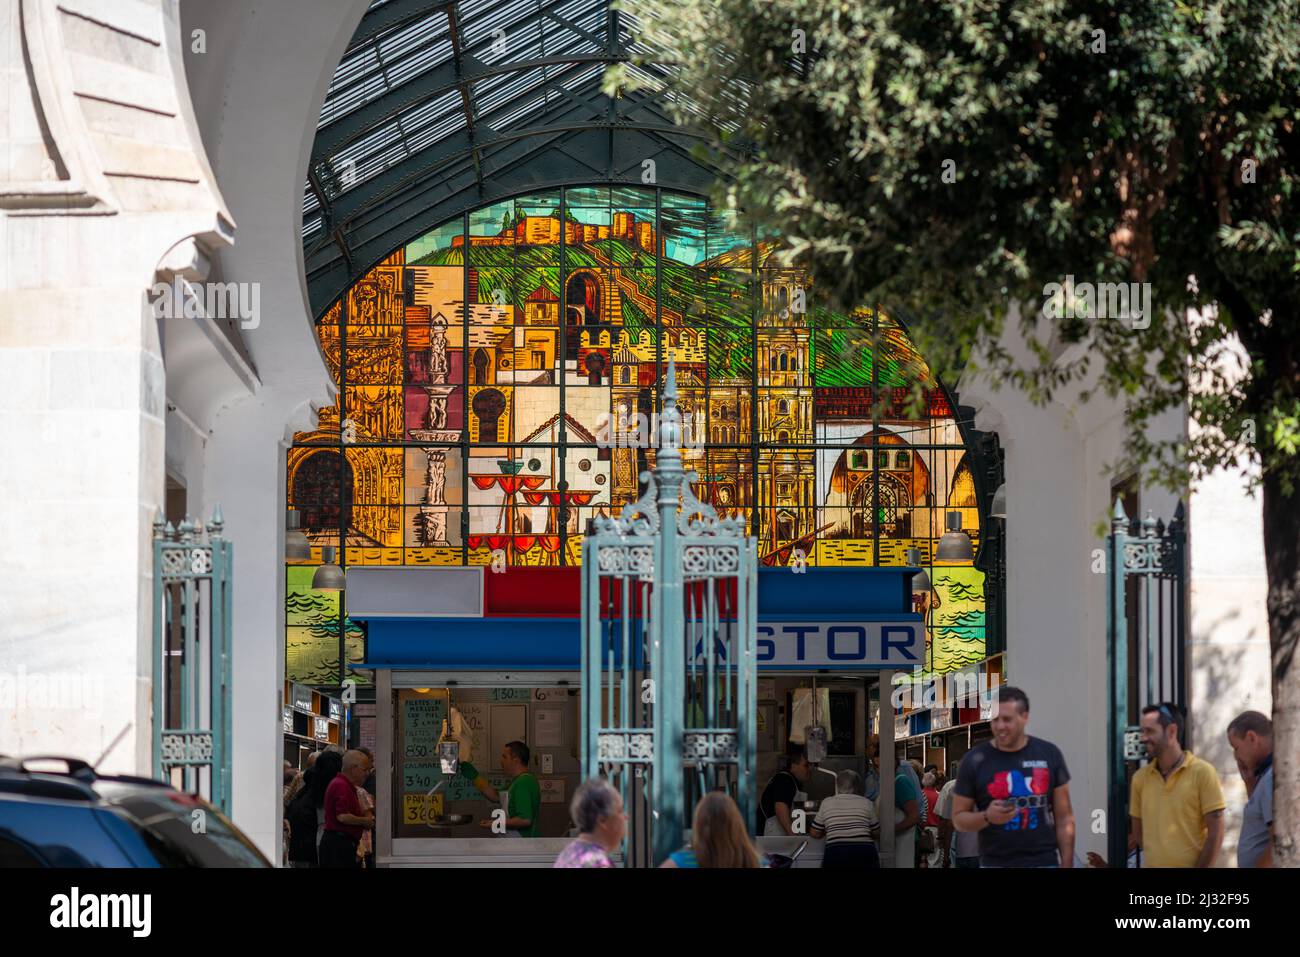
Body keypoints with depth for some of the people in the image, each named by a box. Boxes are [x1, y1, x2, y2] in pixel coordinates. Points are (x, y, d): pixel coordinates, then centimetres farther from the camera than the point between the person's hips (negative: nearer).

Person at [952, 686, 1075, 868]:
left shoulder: (1048, 755, 4)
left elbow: (1064, 817, 7)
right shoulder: (975, 760, 0)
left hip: (1044, 863, 1)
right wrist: (987, 817, -16)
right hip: (995, 864, -1)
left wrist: (1067, 865, 1)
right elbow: (959, 818, 5)